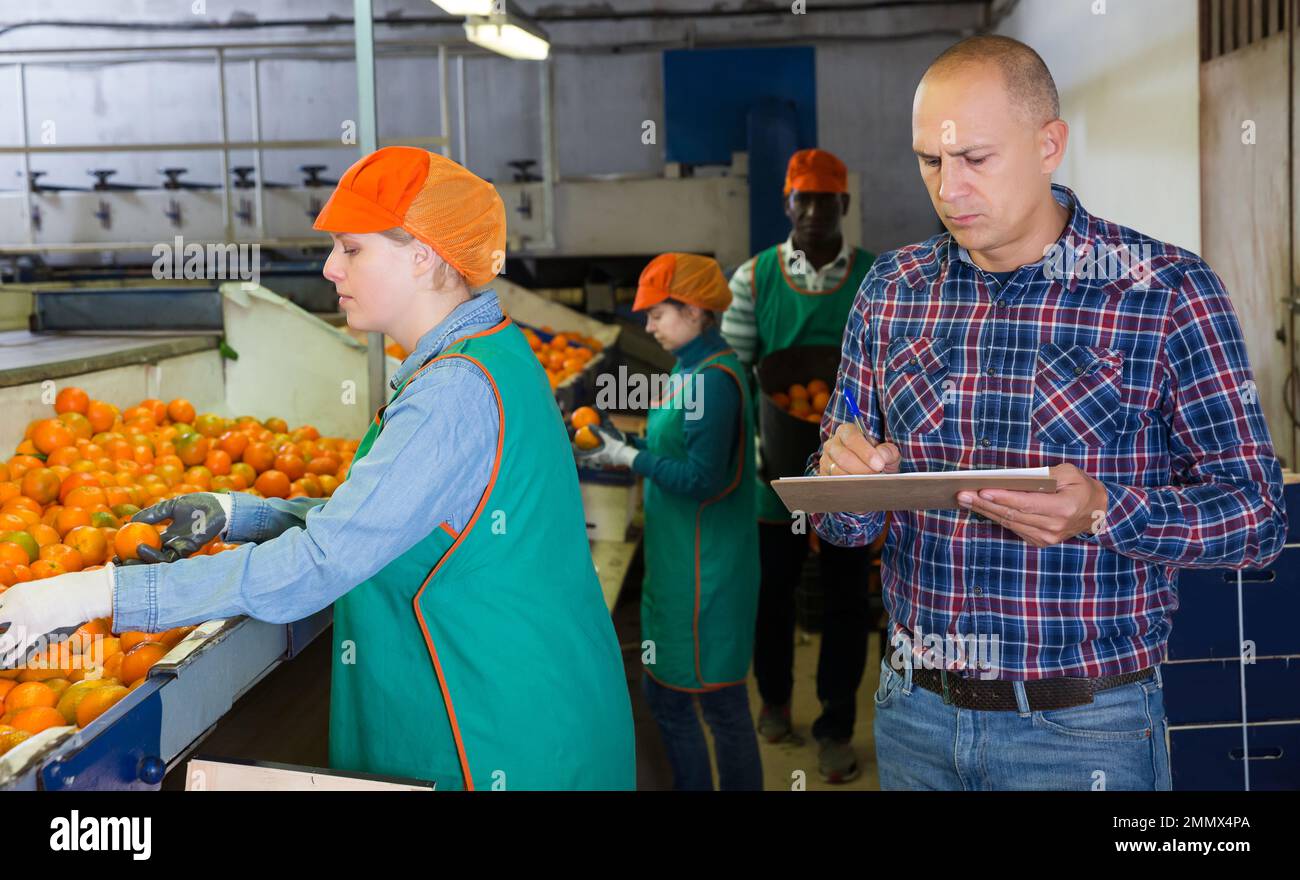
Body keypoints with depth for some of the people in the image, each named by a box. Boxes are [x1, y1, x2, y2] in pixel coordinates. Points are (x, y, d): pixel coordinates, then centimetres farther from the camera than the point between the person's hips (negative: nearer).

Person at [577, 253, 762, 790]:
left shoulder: (713, 379, -18)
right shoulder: (689, 369, 11)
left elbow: (701, 478, -22)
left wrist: (629, 457, -15)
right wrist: (624, 446, 5)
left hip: (706, 570, -10)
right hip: (674, 564, 10)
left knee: (721, 704, 2)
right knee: (664, 695, 19)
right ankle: (689, 785, 32)